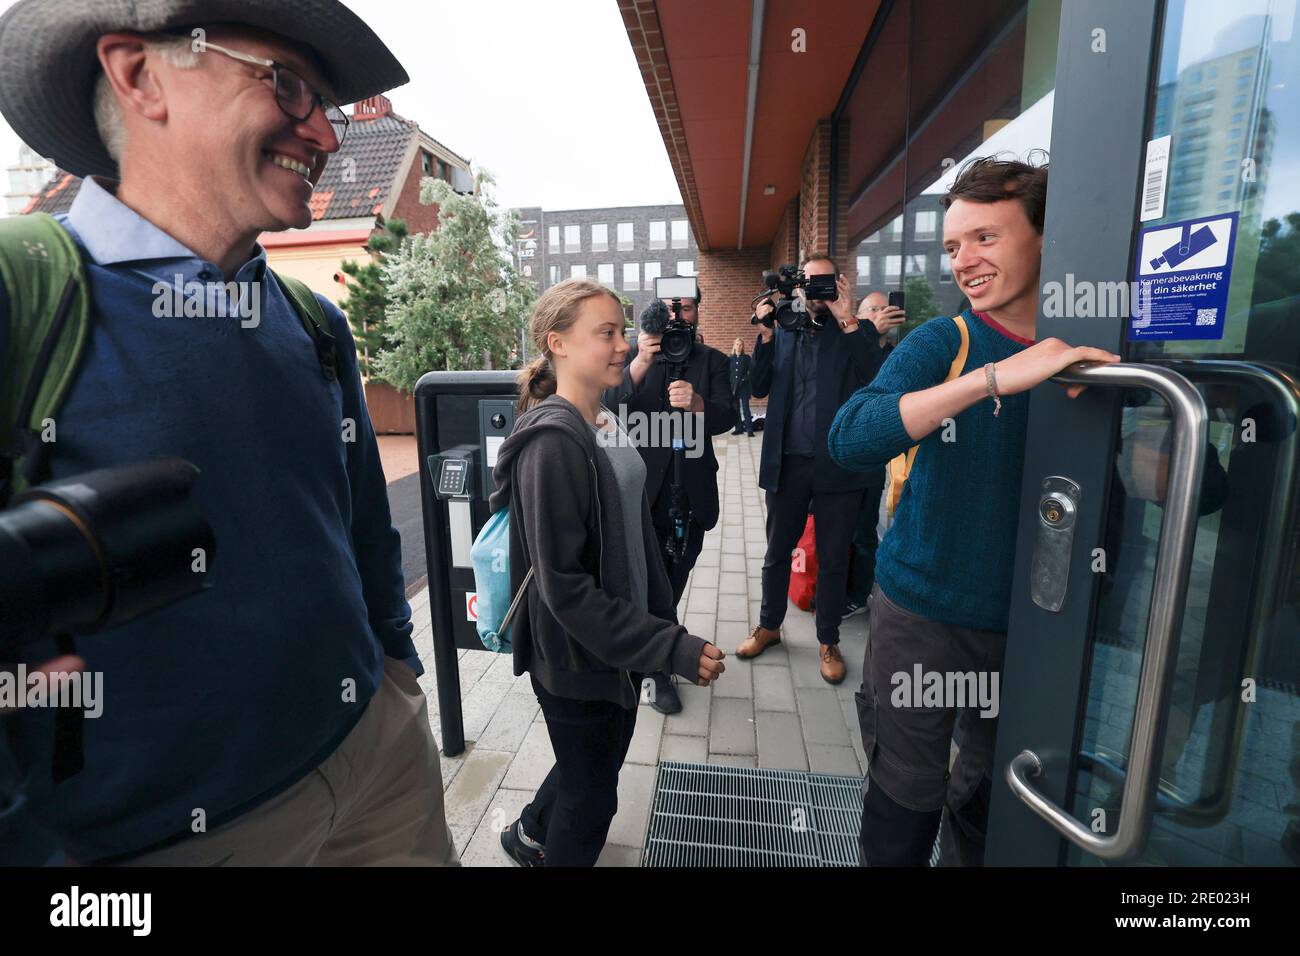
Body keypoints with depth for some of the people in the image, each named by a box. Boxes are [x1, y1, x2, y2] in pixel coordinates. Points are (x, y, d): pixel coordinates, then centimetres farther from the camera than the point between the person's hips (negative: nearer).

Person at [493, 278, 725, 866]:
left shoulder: (608, 425, 4)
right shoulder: (552, 441, -23)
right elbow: (563, 585, -26)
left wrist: (664, 619, 11)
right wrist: (671, 648, -25)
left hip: (620, 649, 8)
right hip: (577, 658, -8)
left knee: (602, 763, 27)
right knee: (591, 796, 14)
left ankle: (529, 835, 54)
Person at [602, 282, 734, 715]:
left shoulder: (712, 361, 4)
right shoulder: (633, 356, 0)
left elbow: (727, 416, -11)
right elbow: (609, 410, -14)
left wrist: (697, 404, -33)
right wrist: (640, 365, -30)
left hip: (693, 493, 3)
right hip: (644, 489, -2)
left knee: (676, 576, 17)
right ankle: (657, 667, 20)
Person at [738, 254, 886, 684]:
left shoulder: (854, 333, 2)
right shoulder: (783, 331, 10)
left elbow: (877, 377, -16)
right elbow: (759, 388, 0)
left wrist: (848, 320, -19)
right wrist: (765, 336, -10)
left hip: (837, 465, -2)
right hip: (787, 462, 2)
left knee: (833, 560, 9)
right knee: (777, 550, 15)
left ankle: (829, 641, 28)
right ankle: (769, 625, 35)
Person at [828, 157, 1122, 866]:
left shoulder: (1099, 358, -2)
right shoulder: (943, 343, -12)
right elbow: (850, 440, -29)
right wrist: (996, 377, -36)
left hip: (1032, 621, 4)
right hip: (924, 613, -3)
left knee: (994, 789, 23)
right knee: (906, 797, 11)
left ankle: (966, 859, 49)